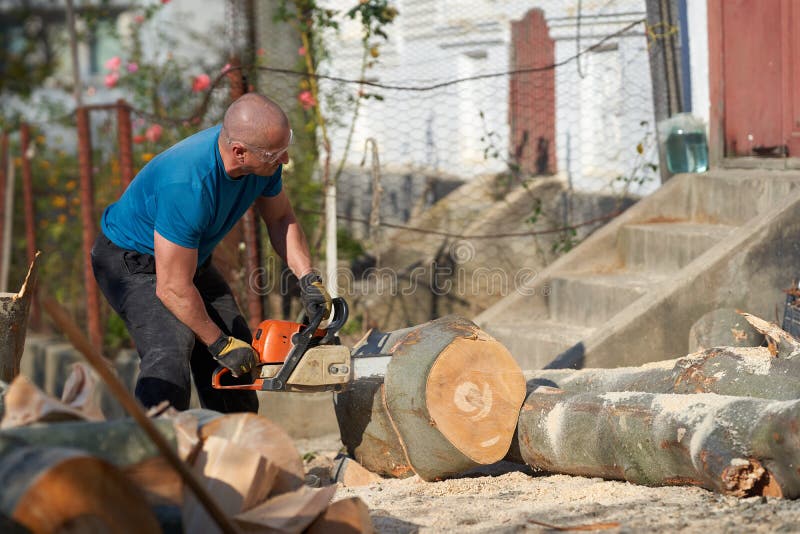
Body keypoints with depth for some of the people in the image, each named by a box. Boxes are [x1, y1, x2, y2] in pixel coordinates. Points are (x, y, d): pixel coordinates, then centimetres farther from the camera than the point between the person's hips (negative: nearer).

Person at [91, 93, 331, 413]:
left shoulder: (263, 160, -18)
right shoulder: (188, 186, -40)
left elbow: (280, 218, 4)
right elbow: (173, 289, -32)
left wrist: (308, 279, -10)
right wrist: (221, 345, -20)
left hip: (193, 259, 8)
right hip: (132, 263, -8)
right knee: (171, 351, -29)